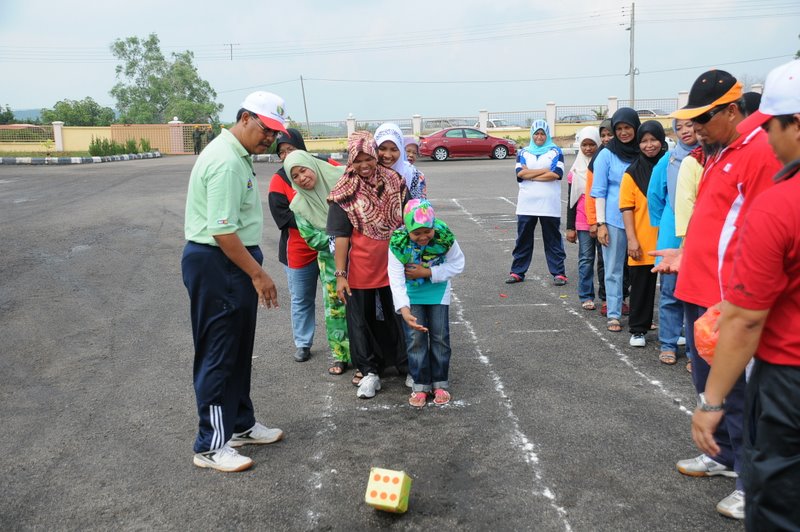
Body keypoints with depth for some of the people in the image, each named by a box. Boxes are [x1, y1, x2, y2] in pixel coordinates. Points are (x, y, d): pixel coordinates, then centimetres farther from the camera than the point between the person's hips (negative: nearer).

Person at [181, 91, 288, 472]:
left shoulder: (235, 155, 13)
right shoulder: (226, 163, -21)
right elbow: (222, 231, -26)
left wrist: (254, 270, 23)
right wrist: (258, 274, -21)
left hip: (232, 263, 11)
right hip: (218, 265, -11)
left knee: (238, 351, 18)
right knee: (218, 356, -2)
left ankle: (240, 425, 31)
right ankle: (211, 445, 9)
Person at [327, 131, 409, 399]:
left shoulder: (394, 182, 1)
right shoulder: (345, 194, -7)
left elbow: (408, 222, 8)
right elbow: (341, 236, -8)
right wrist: (340, 274, -11)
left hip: (394, 266, 2)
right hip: (361, 270, -2)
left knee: (398, 315, 13)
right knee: (362, 319, 9)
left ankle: (407, 365, 30)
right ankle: (369, 371, 24)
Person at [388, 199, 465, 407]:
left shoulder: (444, 236, -26)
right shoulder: (398, 243, -28)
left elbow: (458, 264, -13)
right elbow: (396, 279, -28)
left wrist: (428, 272, -24)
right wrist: (404, 309, -40)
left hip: (438, 291, 1)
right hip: (411, 294, -1)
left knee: (440, 336, 4)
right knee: (415, 339, -1)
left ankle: (440, 383, 20)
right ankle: (420, 385, 14)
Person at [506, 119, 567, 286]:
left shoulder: (555, 151, 7)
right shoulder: (523, 152, 13)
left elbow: (556, 174, -9)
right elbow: (520, 173, -4)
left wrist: (530, 174, -7)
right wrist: (545, 170, -7)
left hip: (550, 205, -2)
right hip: (526, 204, 2)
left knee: (553, 240, 3)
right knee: (523, 239, 6)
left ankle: (559, 273, 8)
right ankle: (517, 272, 13)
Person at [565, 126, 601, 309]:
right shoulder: (576, 169, 6)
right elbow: (571, 200, 8)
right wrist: (570, 227, 4)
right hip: (583, 222, 1)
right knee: (586, 259, 4)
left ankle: (607, 295, 13)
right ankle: (586, 296, 10)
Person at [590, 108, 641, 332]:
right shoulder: (606, 155, -1)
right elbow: (599, 192, -1)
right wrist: (600, 223, -7)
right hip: (614, 220, -2)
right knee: (614, 269, 3)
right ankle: (613, 315, 11)